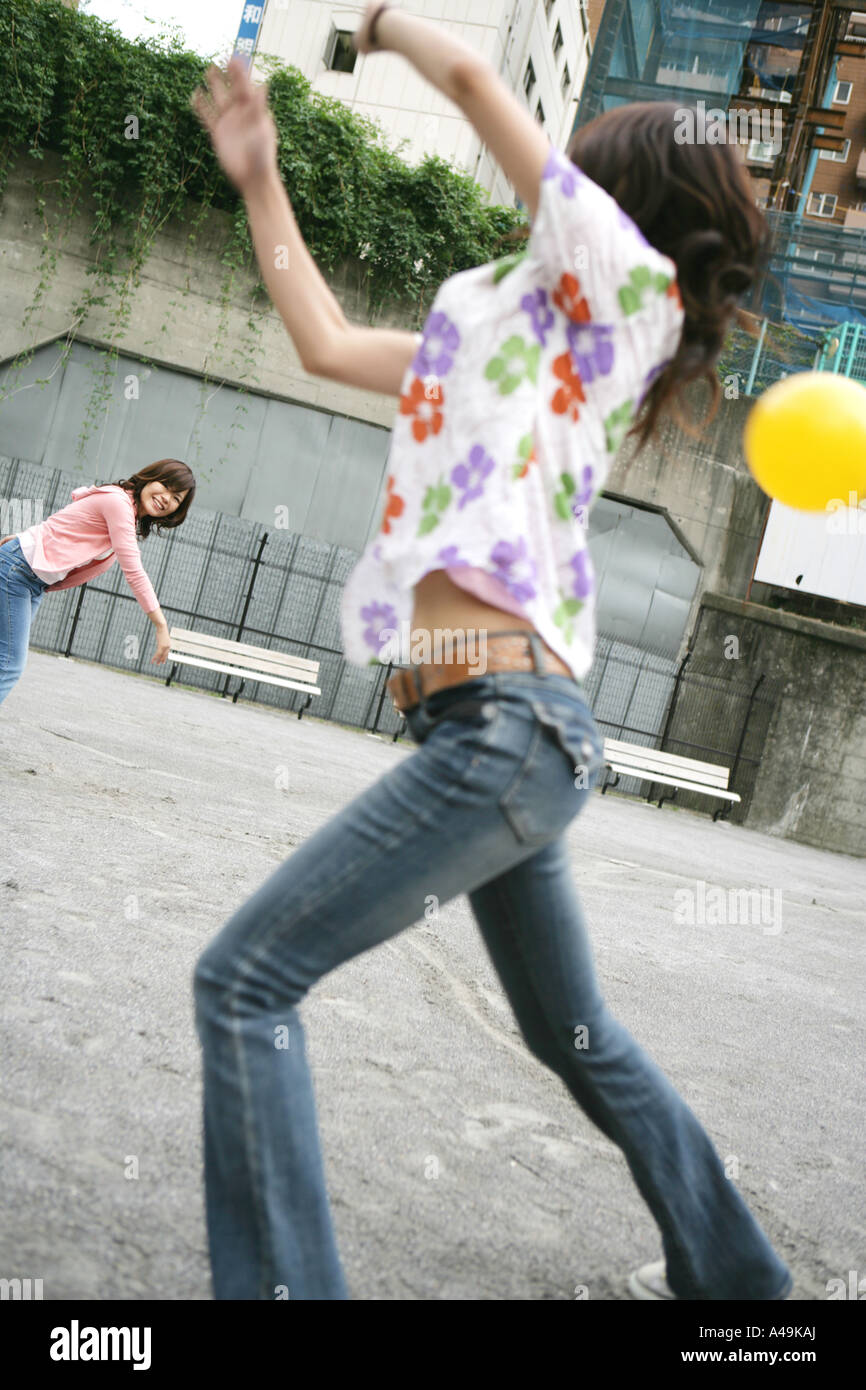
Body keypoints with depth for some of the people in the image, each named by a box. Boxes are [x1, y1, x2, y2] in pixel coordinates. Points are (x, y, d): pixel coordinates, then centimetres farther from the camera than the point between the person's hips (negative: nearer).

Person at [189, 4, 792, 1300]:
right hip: (520, 731, 10)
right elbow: (329, 343, 27)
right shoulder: (538, 329, 24)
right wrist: (259, 179, 30)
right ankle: (732, 1273, 40)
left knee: (244, 983, -8)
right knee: (573, 1033, 23)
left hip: (503, 724, -10)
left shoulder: (628, 286, 1)